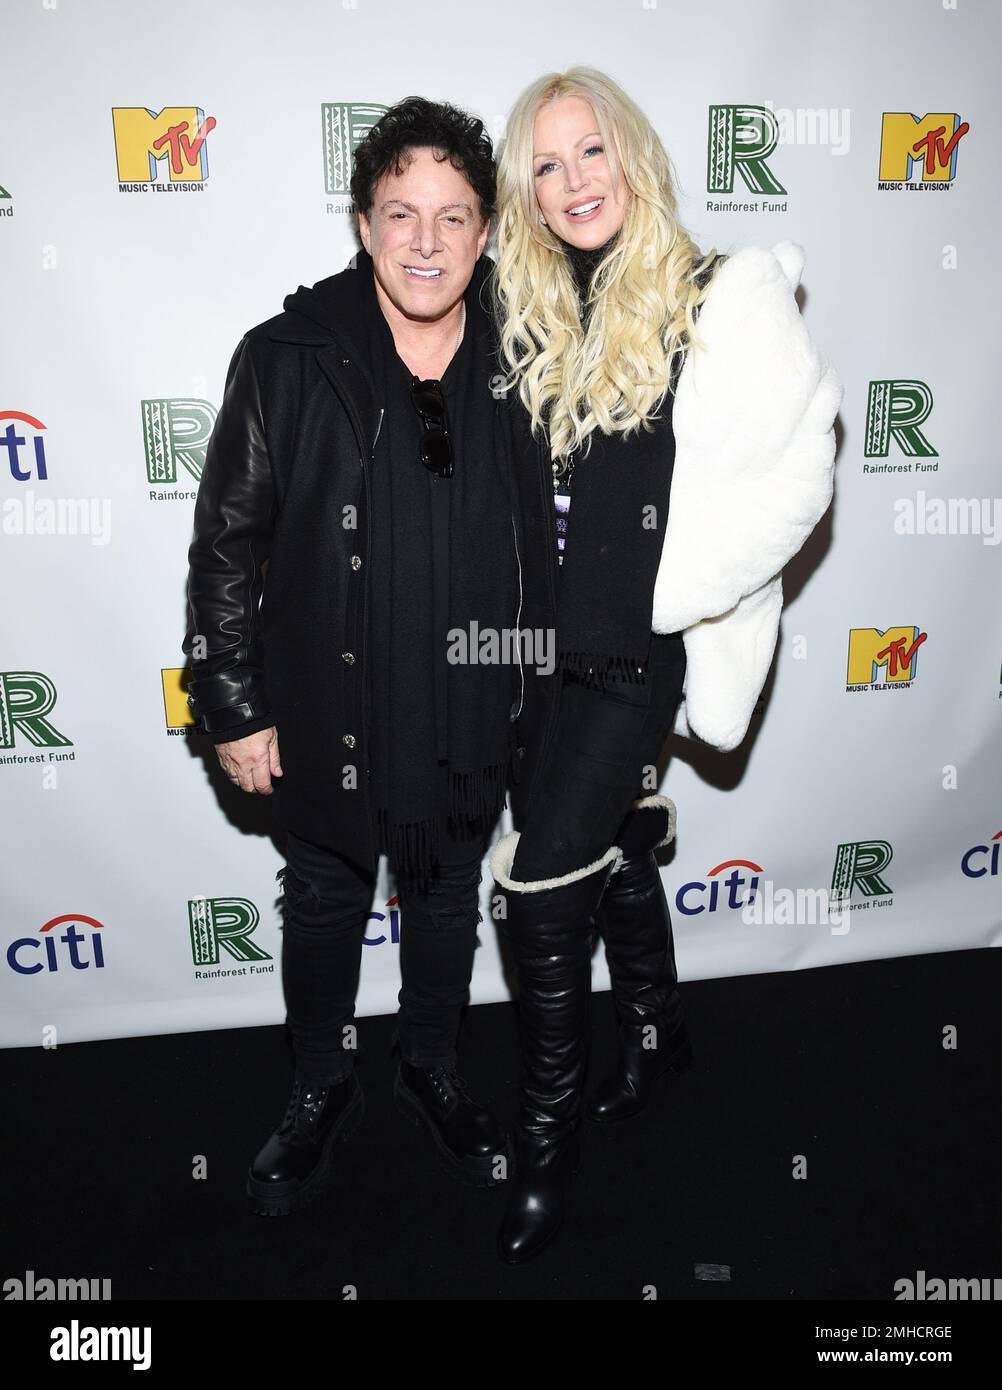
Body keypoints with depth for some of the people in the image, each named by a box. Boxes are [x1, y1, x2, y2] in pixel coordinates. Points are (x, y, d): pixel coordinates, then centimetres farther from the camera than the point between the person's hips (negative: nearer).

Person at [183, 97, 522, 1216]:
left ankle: (432, 1073, 46)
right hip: (326, 712, -1)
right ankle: (321, 1091, 44)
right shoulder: (286, 360, -12)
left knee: (447, 900, 20)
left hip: (470, 710, 2)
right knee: (325, 902, 18)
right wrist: (234, 706, -8)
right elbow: (226, 546, -7)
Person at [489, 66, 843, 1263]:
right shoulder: (528, 317, 7)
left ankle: (547, 1140, 16)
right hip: (545, 645, 6)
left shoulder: (720, 300, -8)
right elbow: (504, 486, 12)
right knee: (614, 850, 21)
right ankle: (656, 1029, 46)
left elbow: (795, 474, -12)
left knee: (539, 887, -6)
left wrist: (668, 587, -15)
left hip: (637, 656, -5)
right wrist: (513, 613, 2)